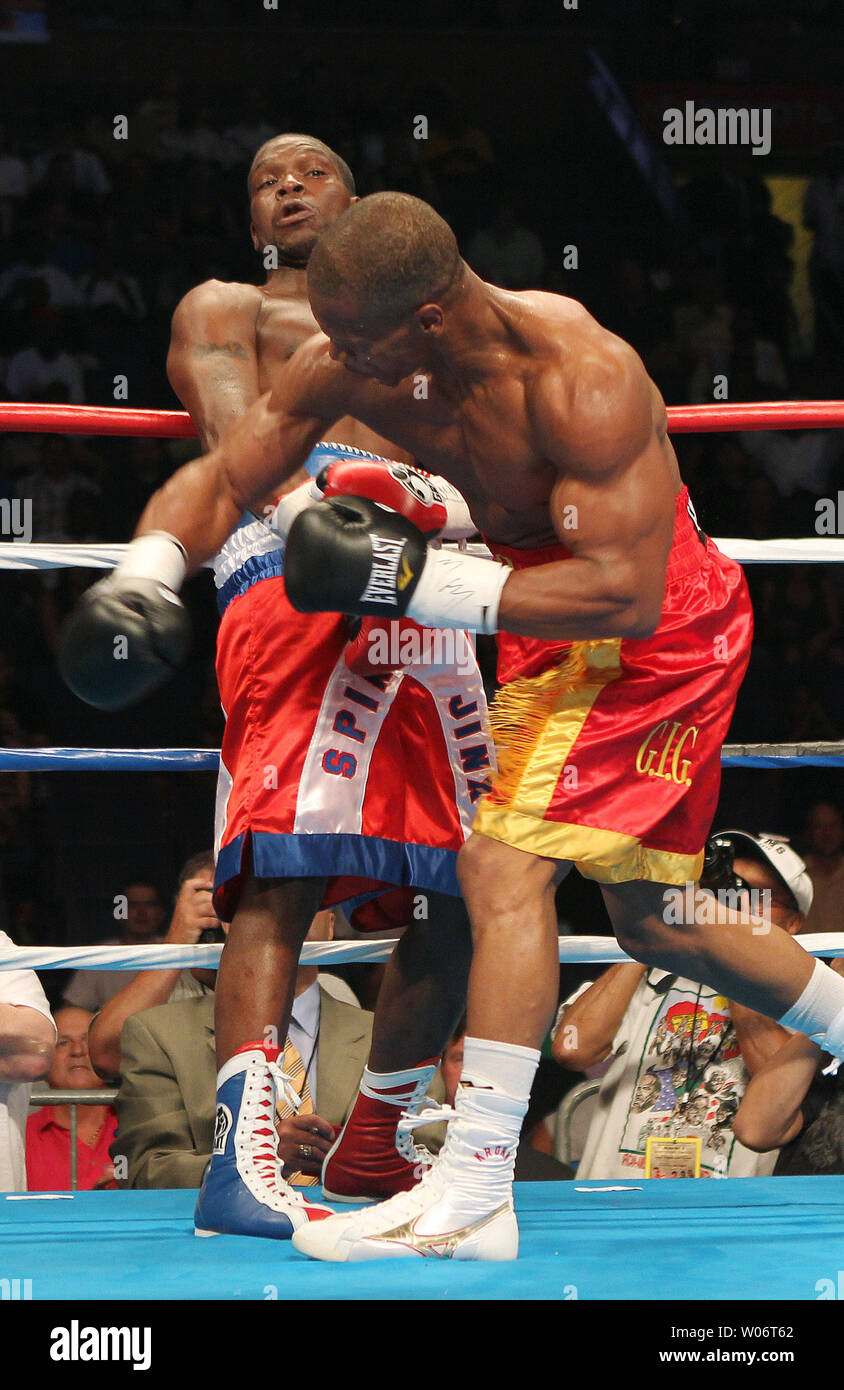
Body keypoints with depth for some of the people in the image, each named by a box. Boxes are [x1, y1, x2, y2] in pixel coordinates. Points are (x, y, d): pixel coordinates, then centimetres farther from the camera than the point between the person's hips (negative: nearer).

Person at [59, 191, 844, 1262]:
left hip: (655, 632, -9)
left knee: (504, 864, -23)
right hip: (551, 620, 9)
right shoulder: (348, 365, -12)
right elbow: (222, 477, -2)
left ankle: (471, 1197, -25)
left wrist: (416, 581, -37)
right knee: (648, 922, 19)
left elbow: (625, 596, -36)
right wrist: (145, 575, -23)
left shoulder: (579, 379, -33)